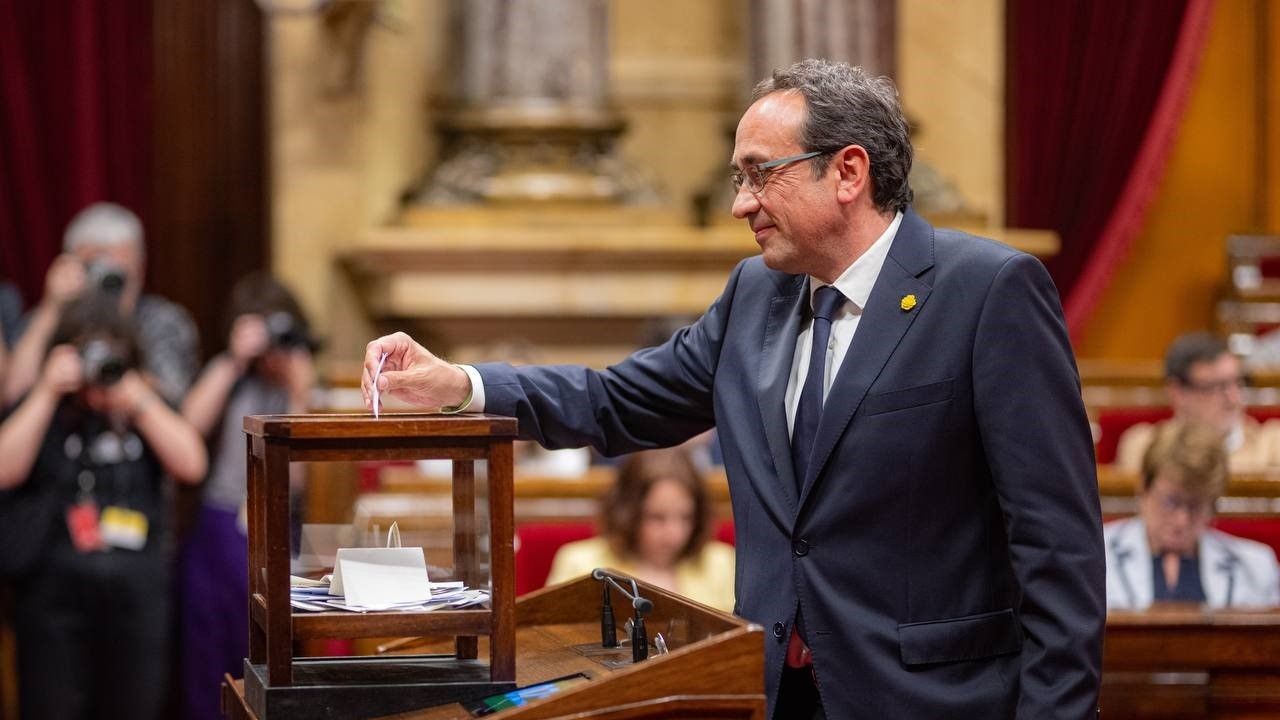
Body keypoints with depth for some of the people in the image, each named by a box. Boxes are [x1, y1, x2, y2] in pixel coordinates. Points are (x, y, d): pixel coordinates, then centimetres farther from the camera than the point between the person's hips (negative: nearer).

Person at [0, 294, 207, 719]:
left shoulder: (147, 411, 12)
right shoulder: (42, 411, 7)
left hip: (137, 589, 2)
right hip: (56, 590, -2)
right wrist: (47, 393, -10)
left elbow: (191, 465, -4)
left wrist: (139, 401, -9)